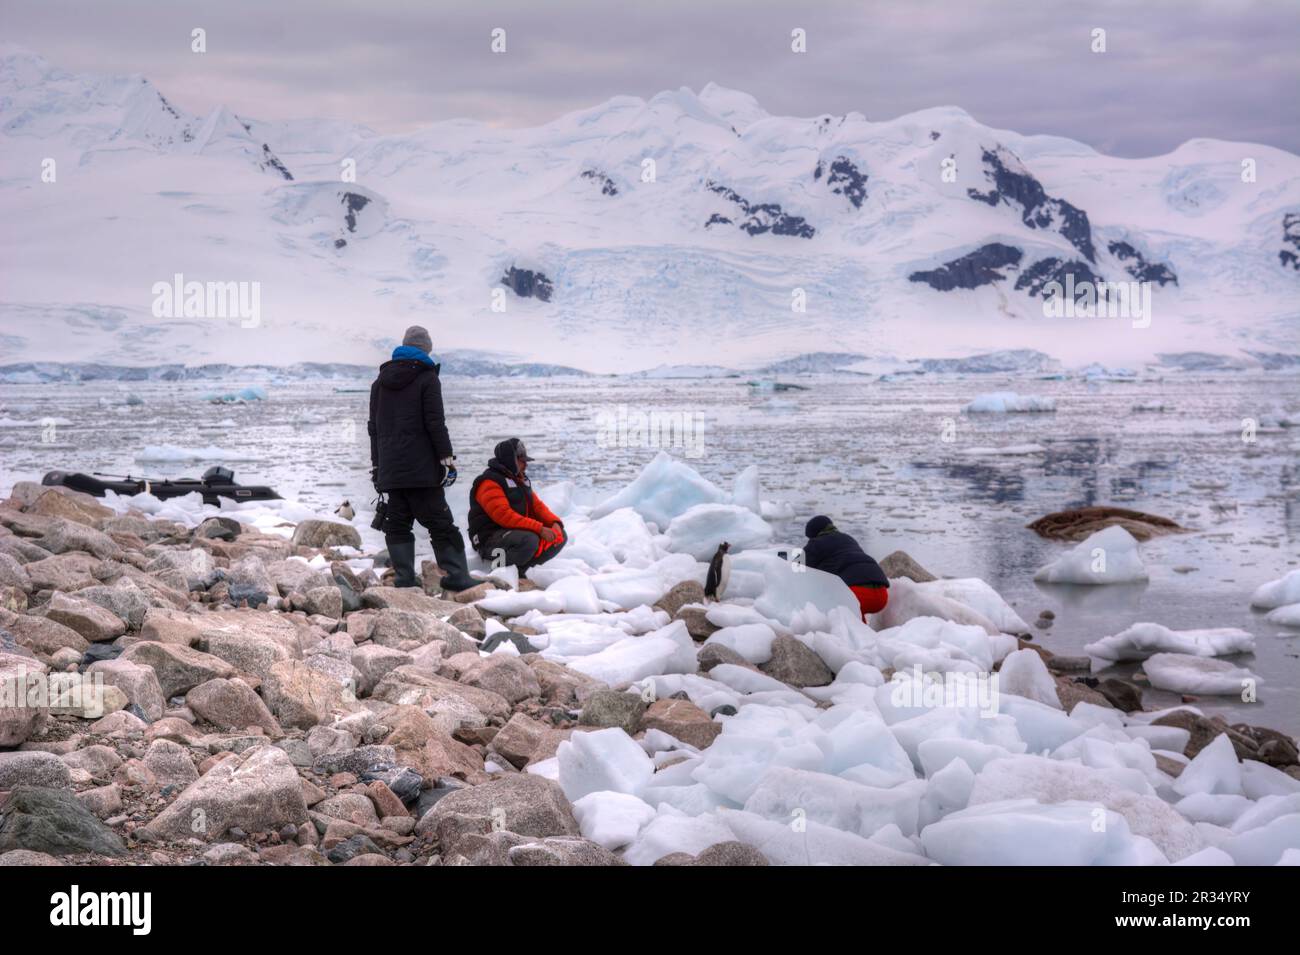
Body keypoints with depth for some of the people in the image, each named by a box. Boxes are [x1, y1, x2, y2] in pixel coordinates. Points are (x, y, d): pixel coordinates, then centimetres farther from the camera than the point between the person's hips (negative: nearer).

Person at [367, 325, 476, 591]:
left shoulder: (380, 381, 16)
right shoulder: (427, 378, -3)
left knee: (397, 522, 7)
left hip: (390, 467, 5)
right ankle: (456, 575, -6)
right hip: (421, 467, -5)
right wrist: (447, 458, -6)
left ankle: (404, 578, 1)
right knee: (439, 521, -3)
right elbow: (435, 423, -10)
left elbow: (374, 426, 18)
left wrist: (376, 464, 21)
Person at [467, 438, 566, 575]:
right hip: (490, 541, -9)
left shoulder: (521, 480, 17)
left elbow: (536, 505, 14)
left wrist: (555, 522, -8)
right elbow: (504, 515, -26)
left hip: (515, 533, 9)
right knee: (529, 540, -36)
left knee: (559, 536, 0)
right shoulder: (489, 482, -14)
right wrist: (539, 529, -30)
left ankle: (519, 569, -6)